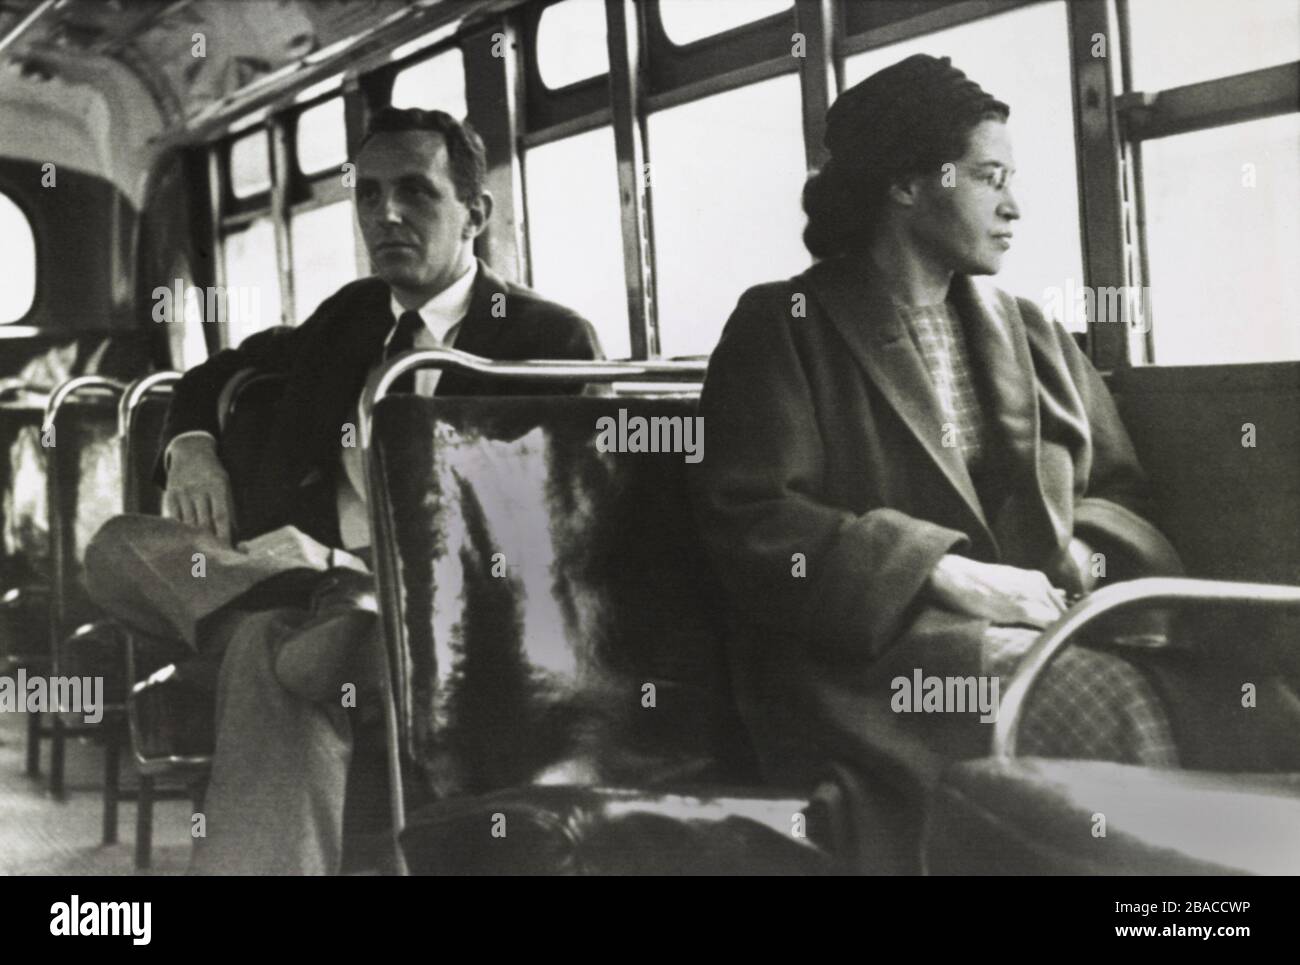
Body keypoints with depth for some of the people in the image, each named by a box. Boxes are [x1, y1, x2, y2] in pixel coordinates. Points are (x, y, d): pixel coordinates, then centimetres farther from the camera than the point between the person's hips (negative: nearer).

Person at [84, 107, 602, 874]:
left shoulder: (549, 338, 1)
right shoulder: (351, 315, 20)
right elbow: (215, 374, 33)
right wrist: (192, 446, 8)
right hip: (303, 578, 7)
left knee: (268, 654, -39)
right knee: (121, 549, -21)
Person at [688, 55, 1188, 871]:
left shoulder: (1034, 335, 22)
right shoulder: (783, 326, 5)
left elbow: (1120, 493, 22)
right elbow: (753, 522, -7)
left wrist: (1082, 560, -3)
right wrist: (948, 575, -15)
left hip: (1035, 629, 5)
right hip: (869, 655, -5)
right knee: (1110, 704, -32)